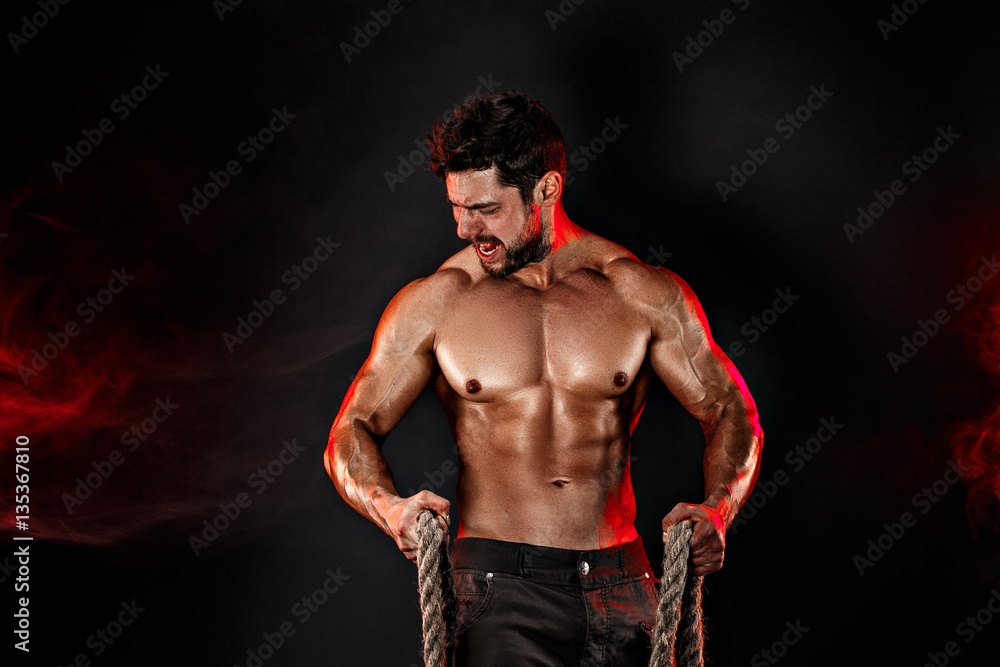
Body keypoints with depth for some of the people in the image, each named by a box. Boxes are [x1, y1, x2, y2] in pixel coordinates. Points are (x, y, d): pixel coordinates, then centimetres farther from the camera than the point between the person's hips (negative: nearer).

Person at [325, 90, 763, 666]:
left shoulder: (644, 293, 3)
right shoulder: (434, 303, 2)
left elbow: (732, 412, 8)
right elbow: (353, 431, 5)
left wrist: (716, 511, -11)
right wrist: (390, 508, -17)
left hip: (621, 585, 2)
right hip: (499, 583, -2)